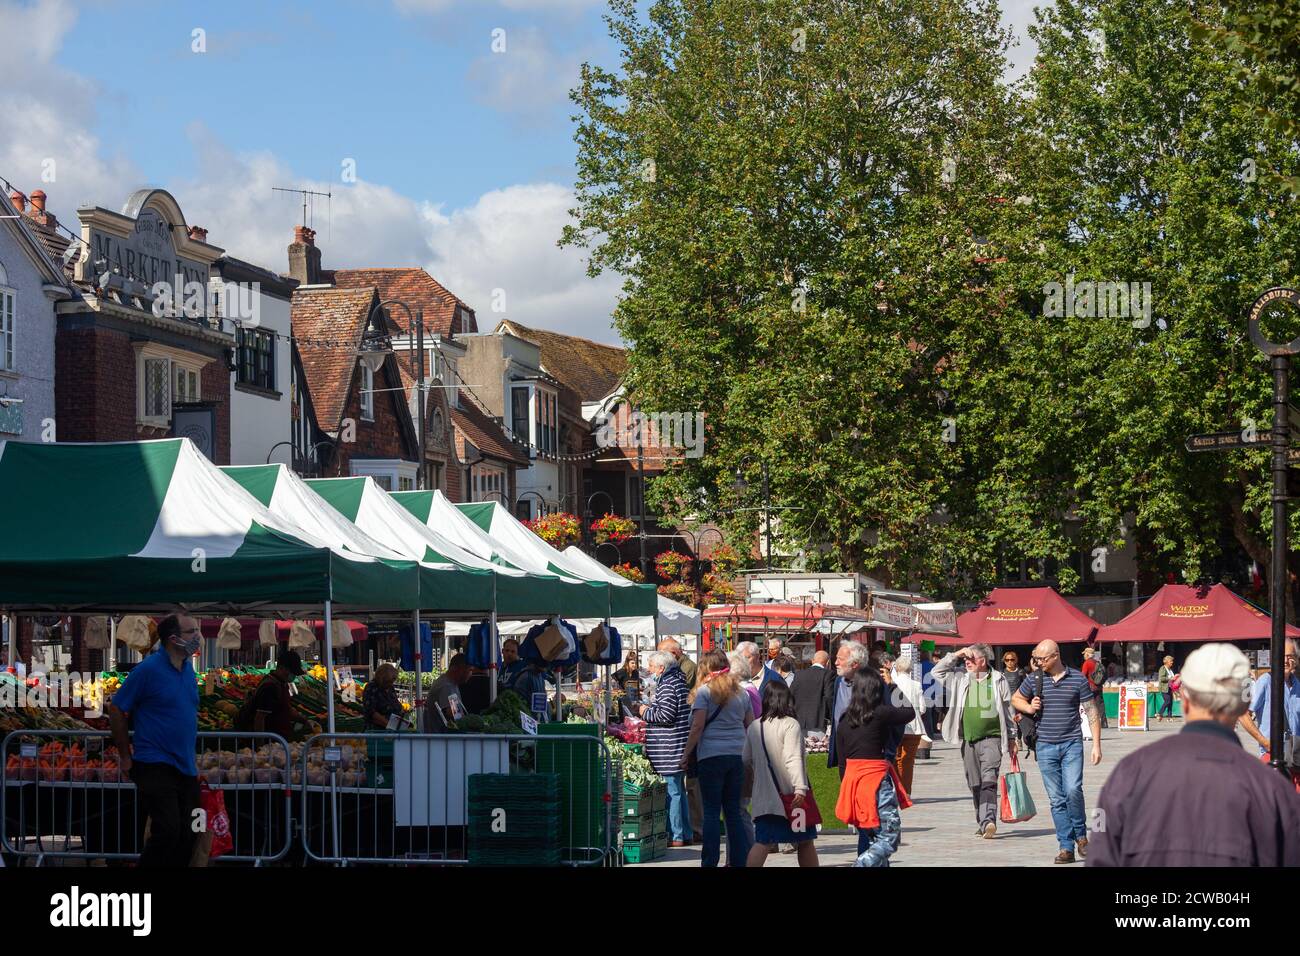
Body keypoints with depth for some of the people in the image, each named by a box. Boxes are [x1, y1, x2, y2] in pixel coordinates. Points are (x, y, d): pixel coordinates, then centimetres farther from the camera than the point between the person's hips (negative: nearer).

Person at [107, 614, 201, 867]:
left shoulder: (188, 668, 11)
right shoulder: (149, 669, -11)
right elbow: (116, 710, -6)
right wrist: (126, 757, -3)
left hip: (185, 769, 8)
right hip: (155, 767, -7)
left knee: (185, 838, 7)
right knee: (167, 832, -18)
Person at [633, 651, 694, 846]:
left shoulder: (667, 685, -15)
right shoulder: (679, 681, 17)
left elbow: (666, 715, -21)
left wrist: (646, 712, -6)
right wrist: (650, 710, 18)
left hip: (670, 747, -10)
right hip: (680, 747, 10)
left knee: (672, 791, -6)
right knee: (679, 791, 15)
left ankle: (676, 835, -4)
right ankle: (686, 834, 19)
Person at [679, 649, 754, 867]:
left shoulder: (705, 691, -4)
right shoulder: (741, 693, 11)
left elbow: (697, 726, -10)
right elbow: (750, 725, 14)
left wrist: (686, 753, -3)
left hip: (711, 756, -5)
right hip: (738, 756, 5)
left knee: (712, 812, -1)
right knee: (734, 811, 9)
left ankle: (710, 861, -1)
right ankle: (740, 859, 7)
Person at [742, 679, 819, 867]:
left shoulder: (753, 727, 8)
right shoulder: (790, 725, -10)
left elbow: (746, 760, 17)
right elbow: (793, 759, -21)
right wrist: (800, 788, -27)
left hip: (764, 795, 5)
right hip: (791, 795, -5)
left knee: (762, 842, 1)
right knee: (805, 841, 7)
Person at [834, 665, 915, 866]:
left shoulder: (844, 721, 5)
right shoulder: (880, 714, -10)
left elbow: (841, 760, 10)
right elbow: (910, 713, 8)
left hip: (851, 779, 7)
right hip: (877, 780, -7)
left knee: (868, 841, 16)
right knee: (889, 839, -5)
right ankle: (860, 865, -23)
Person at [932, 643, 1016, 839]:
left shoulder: (998, 679, 3)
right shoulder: (961, 679, 10)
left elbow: (1008, 710, 8)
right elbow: (937, 672, 10)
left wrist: (1011, 738, 9)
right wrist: (955, 656, 1)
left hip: (991, 738, -4)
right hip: (969, 740, 4)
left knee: (989, 780, -18)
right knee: (975, 785, 8)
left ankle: (989, 821, -28)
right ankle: (982, 823, 17)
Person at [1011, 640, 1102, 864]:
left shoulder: (1077, 679, 0)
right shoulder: (1034, 680, 5)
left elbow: (1092, 712, 3)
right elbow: (1015, 699, 22)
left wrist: (1096, 745, -3)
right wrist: (1028, 707, -1)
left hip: (1072, 744, -2)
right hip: (1046, 746, 2)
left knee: (1073, 790, -17)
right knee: (1056, 799, 2)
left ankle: (1080, 834, 5)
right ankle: (1066, 847, 5)